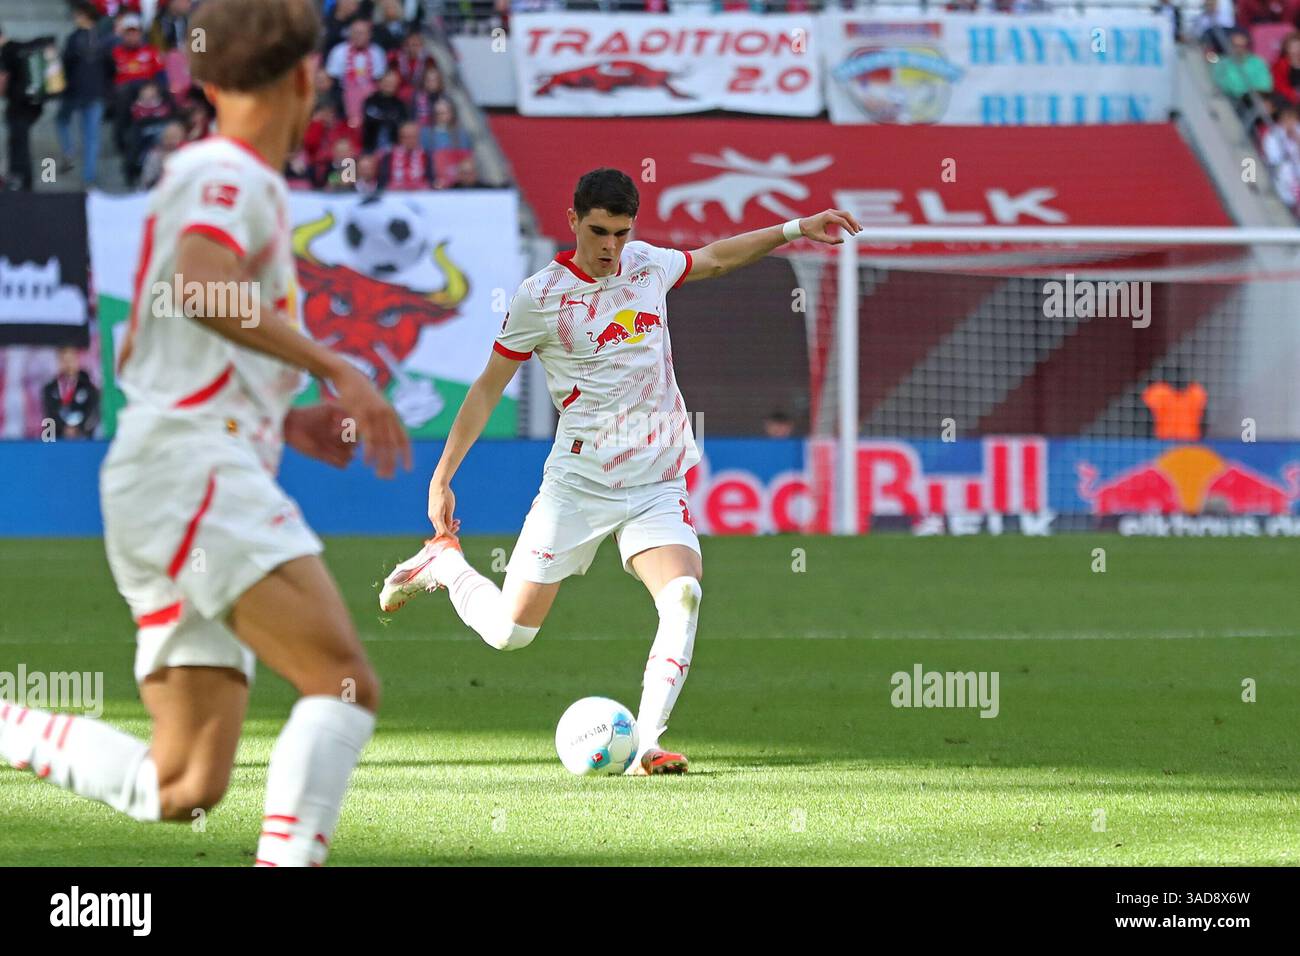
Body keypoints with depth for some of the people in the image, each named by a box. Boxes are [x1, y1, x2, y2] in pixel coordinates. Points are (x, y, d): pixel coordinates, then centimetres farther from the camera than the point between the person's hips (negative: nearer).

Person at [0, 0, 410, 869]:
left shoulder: (227, 181, 26)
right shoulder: (228, 176, -4)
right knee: (346, 684, -21)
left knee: (182, 787, 4)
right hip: (192, 466, -10)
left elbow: (147, 353, 33)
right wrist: (335, 369, -24)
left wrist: (283, 416, 24)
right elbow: (201, 289, -26)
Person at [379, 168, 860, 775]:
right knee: (509, 631, -3)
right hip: (577, 487, -3)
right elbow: (489, 387, 1)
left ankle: (646, 744, -25)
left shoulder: (647, 265, 6)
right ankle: (442, 562, 29)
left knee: (683, 594, -25)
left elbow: (716, 258, 27)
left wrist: (794, 229, 20)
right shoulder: (540, 296, -6)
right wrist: (442, 477, -1)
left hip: (658, 485, 3)